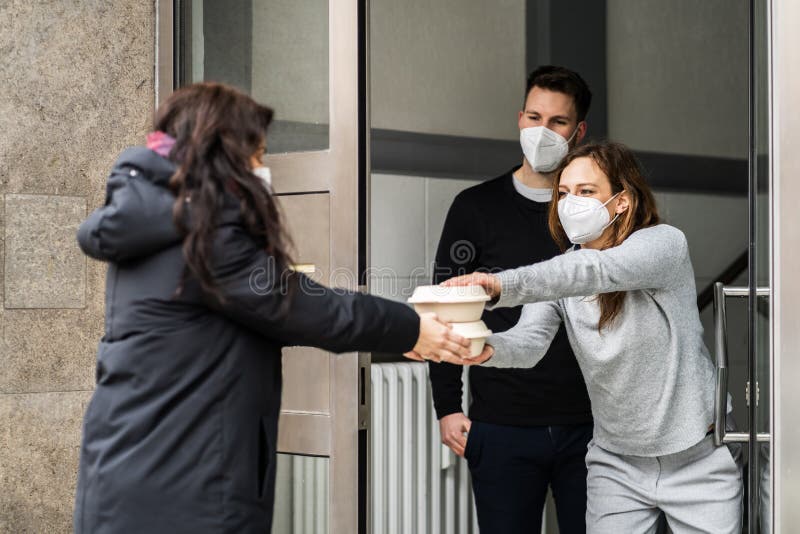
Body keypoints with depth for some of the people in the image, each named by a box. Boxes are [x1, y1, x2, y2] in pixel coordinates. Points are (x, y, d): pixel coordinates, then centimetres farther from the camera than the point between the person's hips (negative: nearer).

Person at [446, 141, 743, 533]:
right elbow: (530, 340, -17)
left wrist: (501, 285, -48)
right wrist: (488, 348, -42)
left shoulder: (665, 243, -14)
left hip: (697, 460, -3)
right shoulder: (558, 281, 1)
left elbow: (595, 271, -34)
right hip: (617, 465, 4)